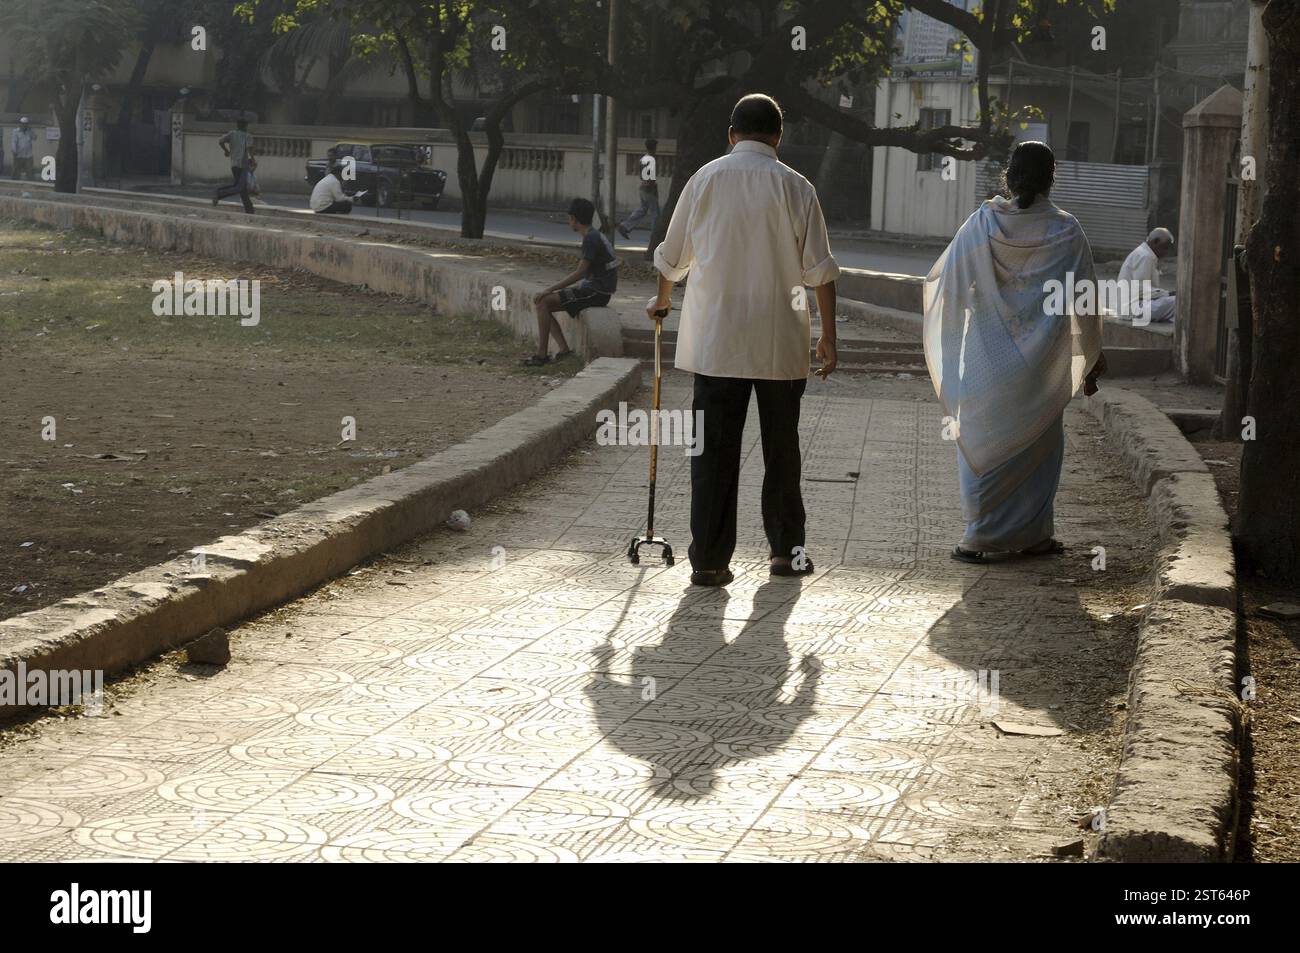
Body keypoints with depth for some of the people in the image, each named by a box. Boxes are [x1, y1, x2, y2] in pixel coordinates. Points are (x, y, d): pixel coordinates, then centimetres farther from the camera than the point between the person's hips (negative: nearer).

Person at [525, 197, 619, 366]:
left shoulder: (591, 239, -16)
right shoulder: (595, 236, 16)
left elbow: (580, 273, -20)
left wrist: (550, 289, -16)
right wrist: (554, 287, 16)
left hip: (596, 292, -10)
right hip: (595, 290, 10)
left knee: (543, 302, -15)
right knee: (541, 304, 8)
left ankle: (541, 354, -13)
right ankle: (564, 349, -1)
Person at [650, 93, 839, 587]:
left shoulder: (705, 179, 2)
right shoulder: (794, 186, -3)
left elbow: (672, 257, 12)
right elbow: (820, 269, -5)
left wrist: (661, 300, 31)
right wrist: (828, 335, 2)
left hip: (714, 341, 1)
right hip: (781, 343, -1)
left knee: (714, 449, 3)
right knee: (781, 447, 13)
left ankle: (709, 560, 1)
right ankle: (785, 549, 22)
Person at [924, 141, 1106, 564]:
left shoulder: (982, 223, -5)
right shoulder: (1066, 232, -7)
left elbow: (947, 281, 1)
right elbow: (1084, 304, -4)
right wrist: (1091, 360, 7)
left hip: (988, 357, 1)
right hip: (1041, 365, -1)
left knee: (983, 441, 8)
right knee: (1037, 443, 12)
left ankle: (978, 536, 6)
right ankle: (1032, 533, 16)